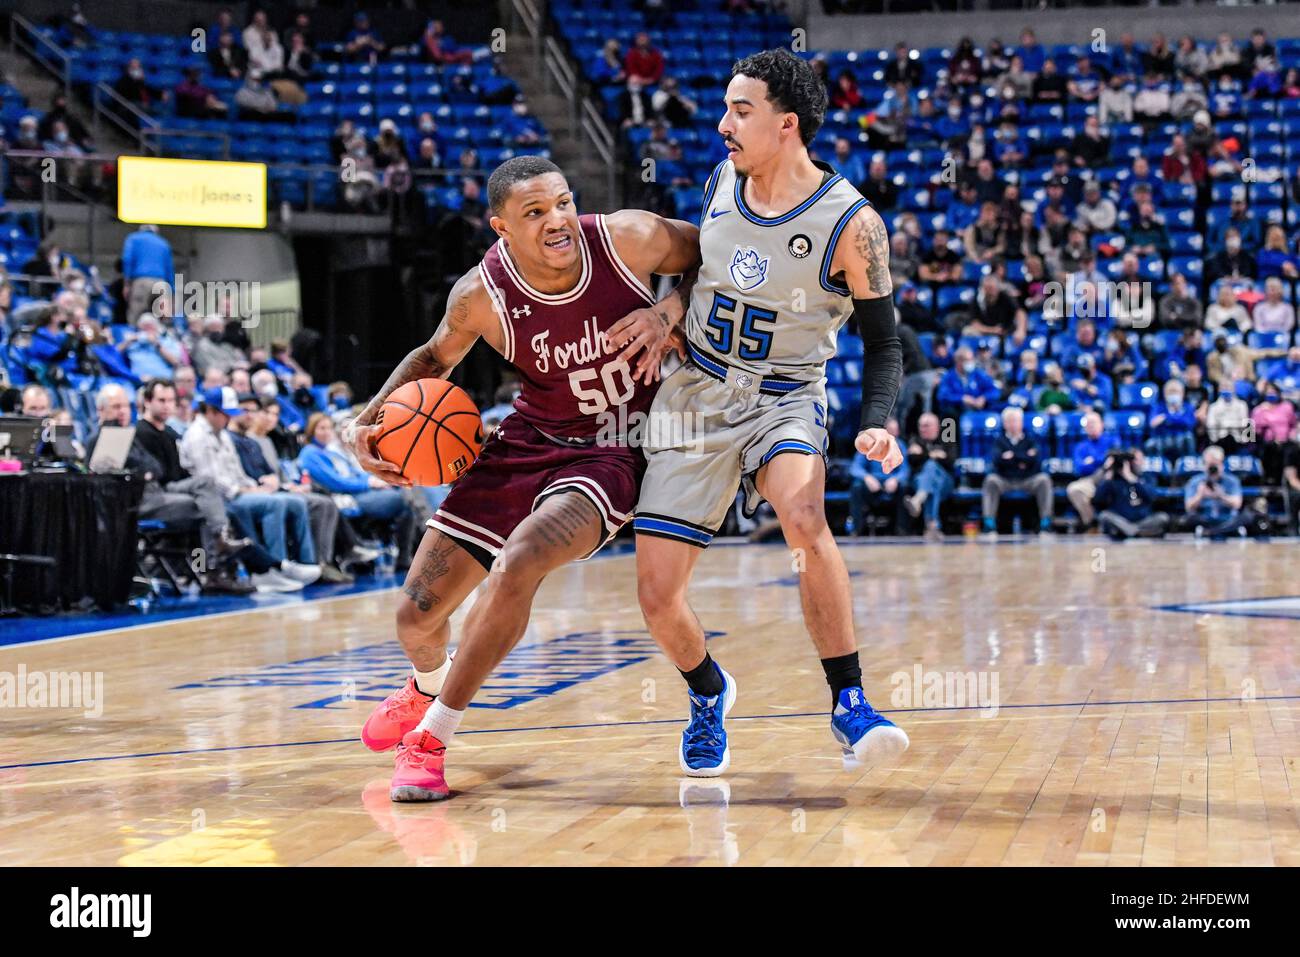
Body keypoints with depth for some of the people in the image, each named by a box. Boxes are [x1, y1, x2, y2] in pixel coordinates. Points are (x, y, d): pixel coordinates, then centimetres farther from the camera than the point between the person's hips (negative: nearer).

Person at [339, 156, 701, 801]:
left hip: (613, 452, -3)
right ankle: (429, 686, 45)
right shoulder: (481, 295, -15)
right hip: (529, 440, 3)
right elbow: (436, 357, 7)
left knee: (519, 562, -31)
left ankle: (431, 736, -11)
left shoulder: (630, 239, -20)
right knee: (416, 614, 3)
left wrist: (669, 311, -18)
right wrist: (367, 421, -7)